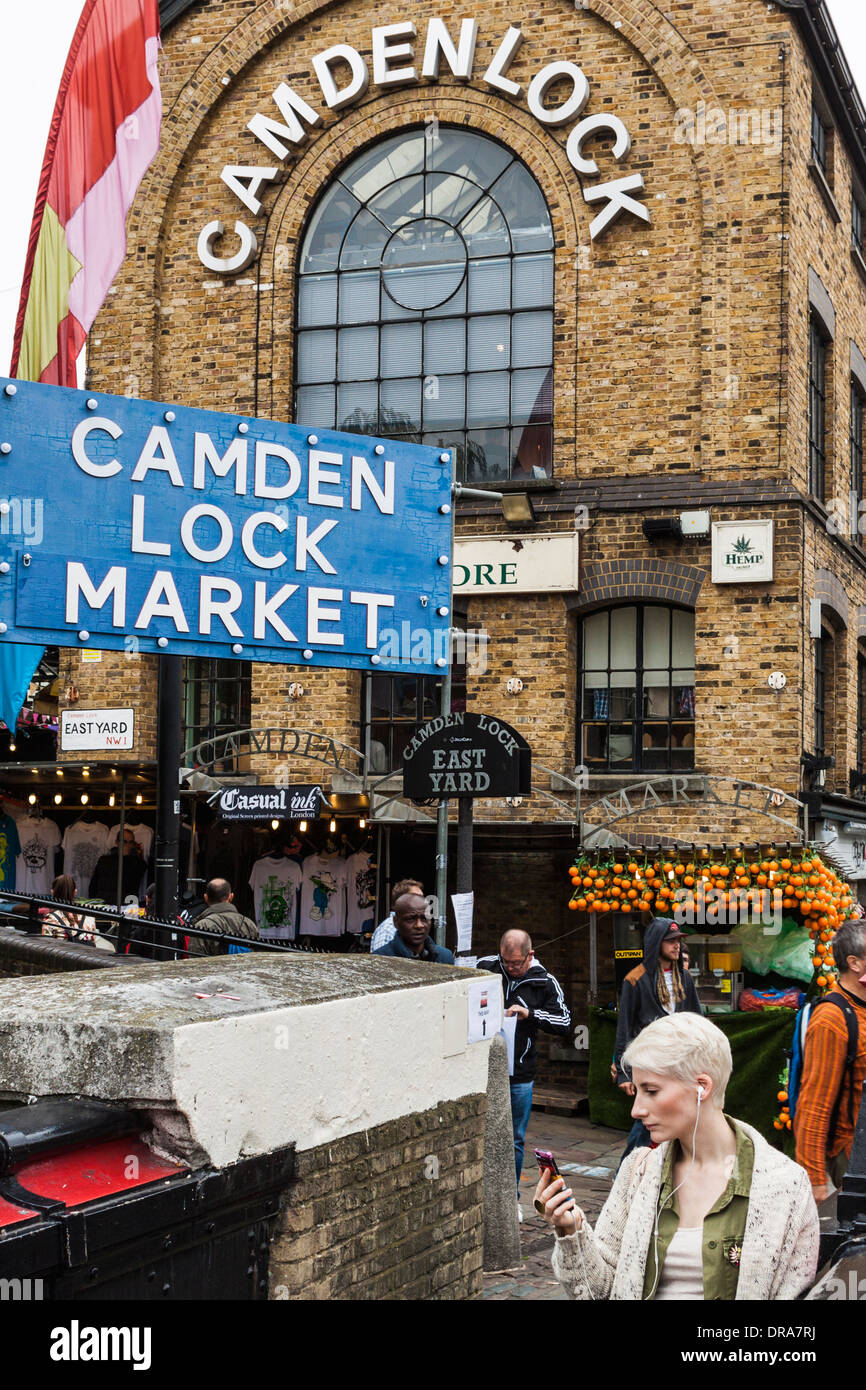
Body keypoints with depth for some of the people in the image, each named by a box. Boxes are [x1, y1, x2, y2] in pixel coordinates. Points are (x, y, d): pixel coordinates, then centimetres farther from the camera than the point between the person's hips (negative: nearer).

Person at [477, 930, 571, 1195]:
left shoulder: (545, 982, -1)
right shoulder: (484, 967, 0)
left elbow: (565, 1023, -5)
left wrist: (530, 1014, -18)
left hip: (520, 1076, 0)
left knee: (514, 1140, 9)